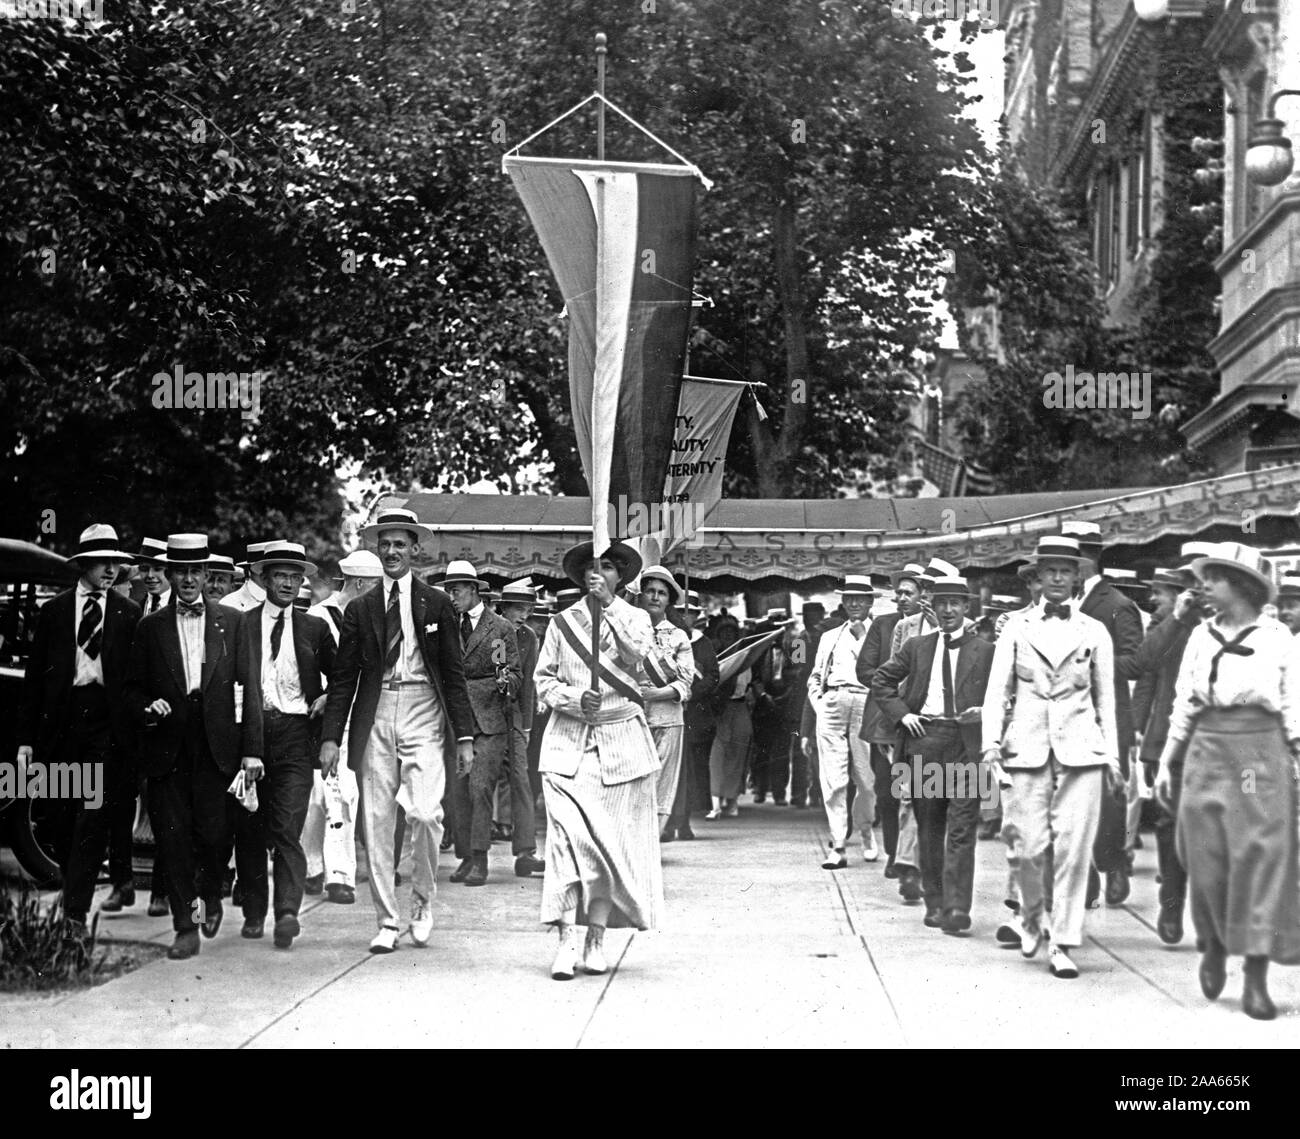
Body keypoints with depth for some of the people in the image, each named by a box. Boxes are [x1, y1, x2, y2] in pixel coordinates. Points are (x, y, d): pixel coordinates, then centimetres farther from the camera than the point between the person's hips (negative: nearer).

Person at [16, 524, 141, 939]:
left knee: (95, 813, -9)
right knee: (64, 817, 7)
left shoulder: (129, 614, 5)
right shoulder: (54, 610, 7)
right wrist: (26, 738, 1)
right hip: (62, 718, 2)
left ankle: (75, 911, -8)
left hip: (108, 722, -2)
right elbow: (34, 678, 6)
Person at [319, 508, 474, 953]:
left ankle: (422, 901, 9)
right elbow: (342, 678, 9)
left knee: (425, 813, -15)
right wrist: (331, 737, 1)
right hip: (375, 717, 2)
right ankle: (386, 922, 10)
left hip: (424, 714, -2)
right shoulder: (360, 609, 10)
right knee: (376, 823, 1)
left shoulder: (437, 604, 6)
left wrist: (464, 736, 0)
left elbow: (454, 674, 6)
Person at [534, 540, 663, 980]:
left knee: (611, 841, 2)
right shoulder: (563, 622, 10)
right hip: (568, 740, -1)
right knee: (568, 836, -13)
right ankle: (566, 941, -15)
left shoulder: (635, 618, 9)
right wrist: (574, 698, -9)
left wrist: (609, 607, -16)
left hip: (620, 740, 1)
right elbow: (543, 679, 8)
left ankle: (597, 938, 10)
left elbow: (637, 650, -13)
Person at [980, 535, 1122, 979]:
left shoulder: (1094, 632, 9)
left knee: (1073, 849, -5)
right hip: (1026, 749, 0)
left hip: (1080, 750, 0)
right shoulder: (1016, 627, 8)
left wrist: (1111, 755, 10)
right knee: (1028, 846, -2)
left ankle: (1063, 944, 3)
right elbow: (997, 689, 6)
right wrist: (991, 743, -6)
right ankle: (1031, 917, 26)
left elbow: (1106, 697, 13)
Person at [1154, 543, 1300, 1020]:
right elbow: (1183, 706, 13)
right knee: (1206, 857, -1)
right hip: (1207, 753, 2)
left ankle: (1256, 977, -3)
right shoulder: (1201, 637, 10)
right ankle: (1213, 945, 25)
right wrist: (1165, 763, 10)